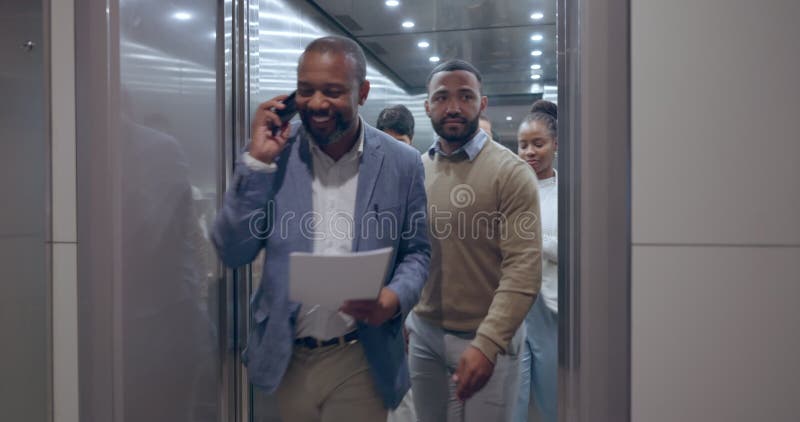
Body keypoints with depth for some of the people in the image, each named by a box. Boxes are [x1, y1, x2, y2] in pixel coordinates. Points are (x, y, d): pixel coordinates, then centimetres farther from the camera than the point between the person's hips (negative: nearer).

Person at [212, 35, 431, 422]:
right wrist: (257, 161, -15)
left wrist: (397, 296, -16)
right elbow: (232, 254, -7)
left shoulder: (402, 163, -5)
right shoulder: (274, 152, -5)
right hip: (284, 356, 1)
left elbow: (416, 251, 4)